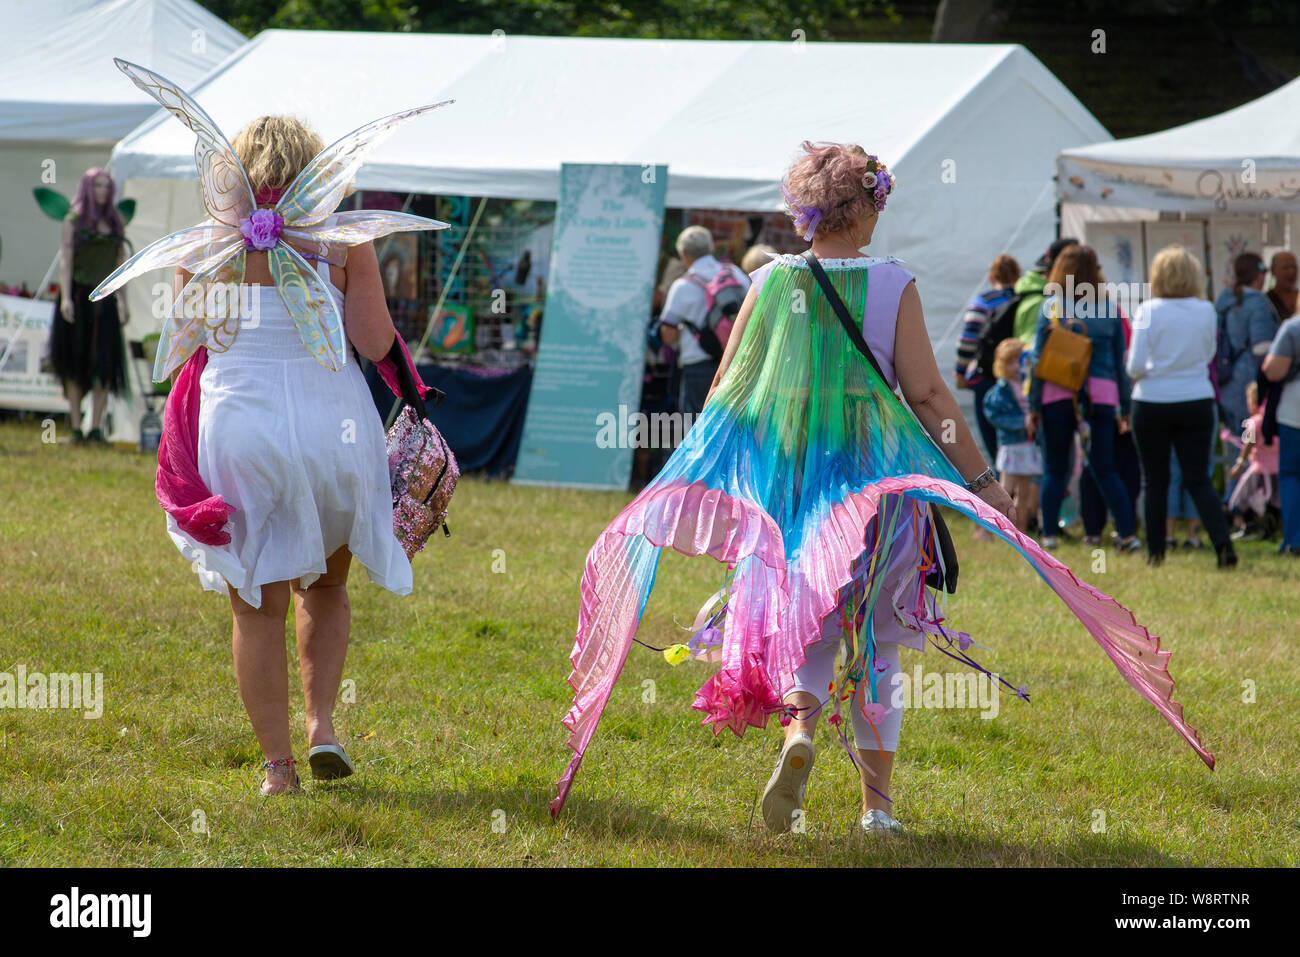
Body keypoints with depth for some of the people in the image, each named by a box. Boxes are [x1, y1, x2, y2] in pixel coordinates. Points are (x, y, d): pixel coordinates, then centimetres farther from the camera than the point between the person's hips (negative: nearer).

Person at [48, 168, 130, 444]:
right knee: (76, 361, -1)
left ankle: (96, 427, -4)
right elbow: (66, 260, -7)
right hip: (78, 296, -4)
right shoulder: (74, 221, 0)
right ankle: (76, 428, 2)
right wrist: (65, 297, -17)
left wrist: (123, 302, 12)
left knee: (106, 363, -5)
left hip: (104, 299, 4)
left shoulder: (115, 223, 13)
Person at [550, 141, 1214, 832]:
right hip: (874, 480, -1)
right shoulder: (893, 286, -6)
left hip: (783, 474, 1)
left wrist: (692, 481, 13)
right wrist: (982, 482, -1)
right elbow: (927, 396, -8)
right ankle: (877, 803, 11)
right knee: (873, 641, 10)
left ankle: (799, 727, -21)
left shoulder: (770, 283, 0)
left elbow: (724, 391, 3)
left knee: (802, 623, 11)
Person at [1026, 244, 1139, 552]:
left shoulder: (1051, 307, 1)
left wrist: (1033, 407, 2)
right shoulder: (1109, 309, 6)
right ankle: (1128, 534, -2)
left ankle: (1048, 535, 4)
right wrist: (1125, 408, 14)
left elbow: (1038, 360, -1)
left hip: (1058, 395, -1)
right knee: (1104, 469, 6)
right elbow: (1121, 362, 9)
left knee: (1054, 469, 6)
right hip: (1101, 395, 2)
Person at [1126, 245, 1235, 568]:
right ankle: (1223, 542, -16)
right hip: (1197, 402, 2)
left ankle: (1155, 552, 14)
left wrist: (1134, 371, 9)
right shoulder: (1206, 312, -1)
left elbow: (1136, 366, -12)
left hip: (1153, 404, -2)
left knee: (1155, 481, 10)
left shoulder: (1148, 311, -10)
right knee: (1198, 479, 2)